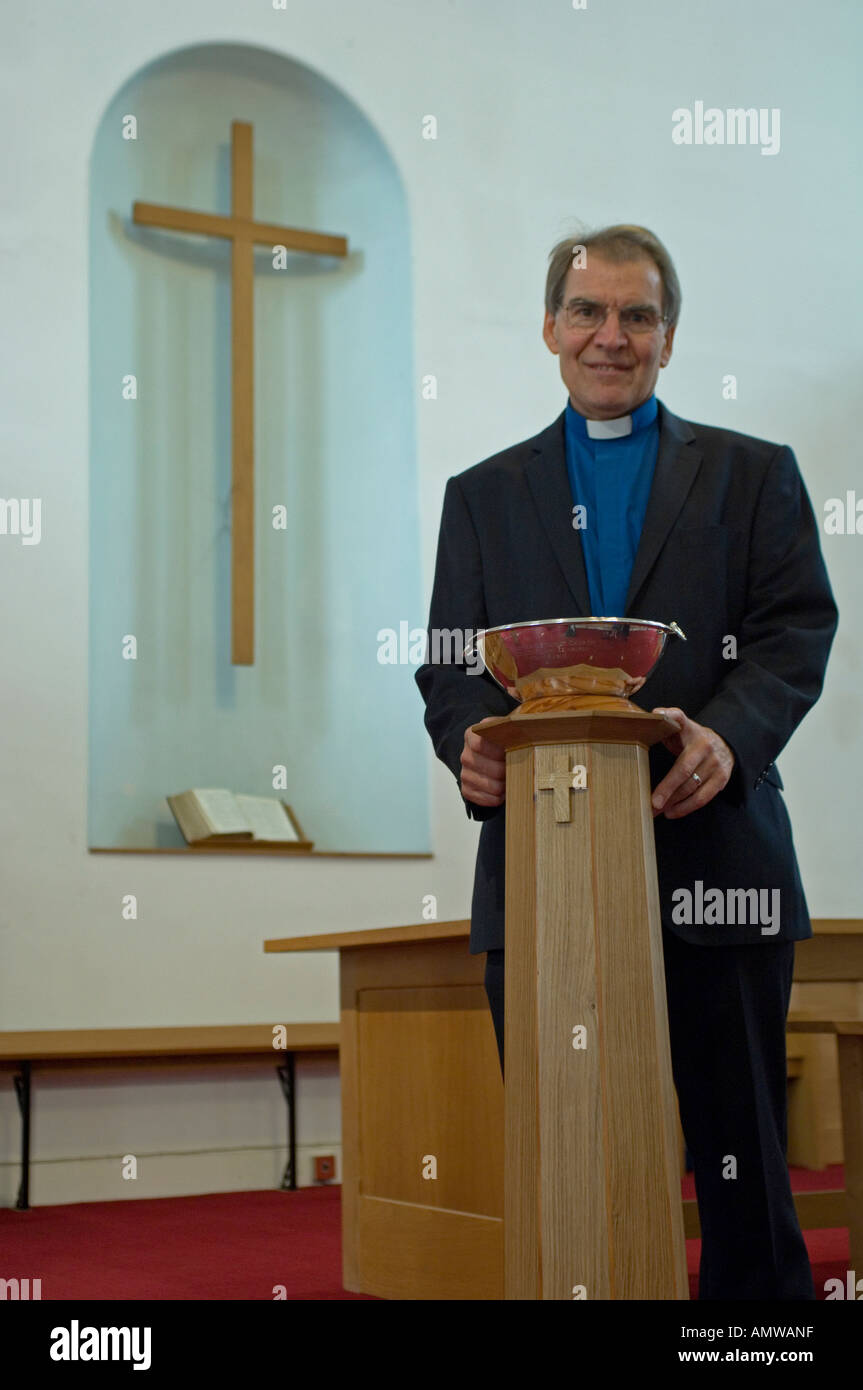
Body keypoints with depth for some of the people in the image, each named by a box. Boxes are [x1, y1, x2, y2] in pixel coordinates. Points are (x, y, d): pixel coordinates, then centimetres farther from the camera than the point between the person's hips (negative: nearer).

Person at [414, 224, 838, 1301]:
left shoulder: (753, 474, 14)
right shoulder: (483, 494, 18)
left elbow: (798, 628, 2)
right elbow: (449, 664, 10)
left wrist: (729, 733, -18)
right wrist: (469, 744, -13)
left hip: (709, 845, -1)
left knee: (742, 1159, 3)